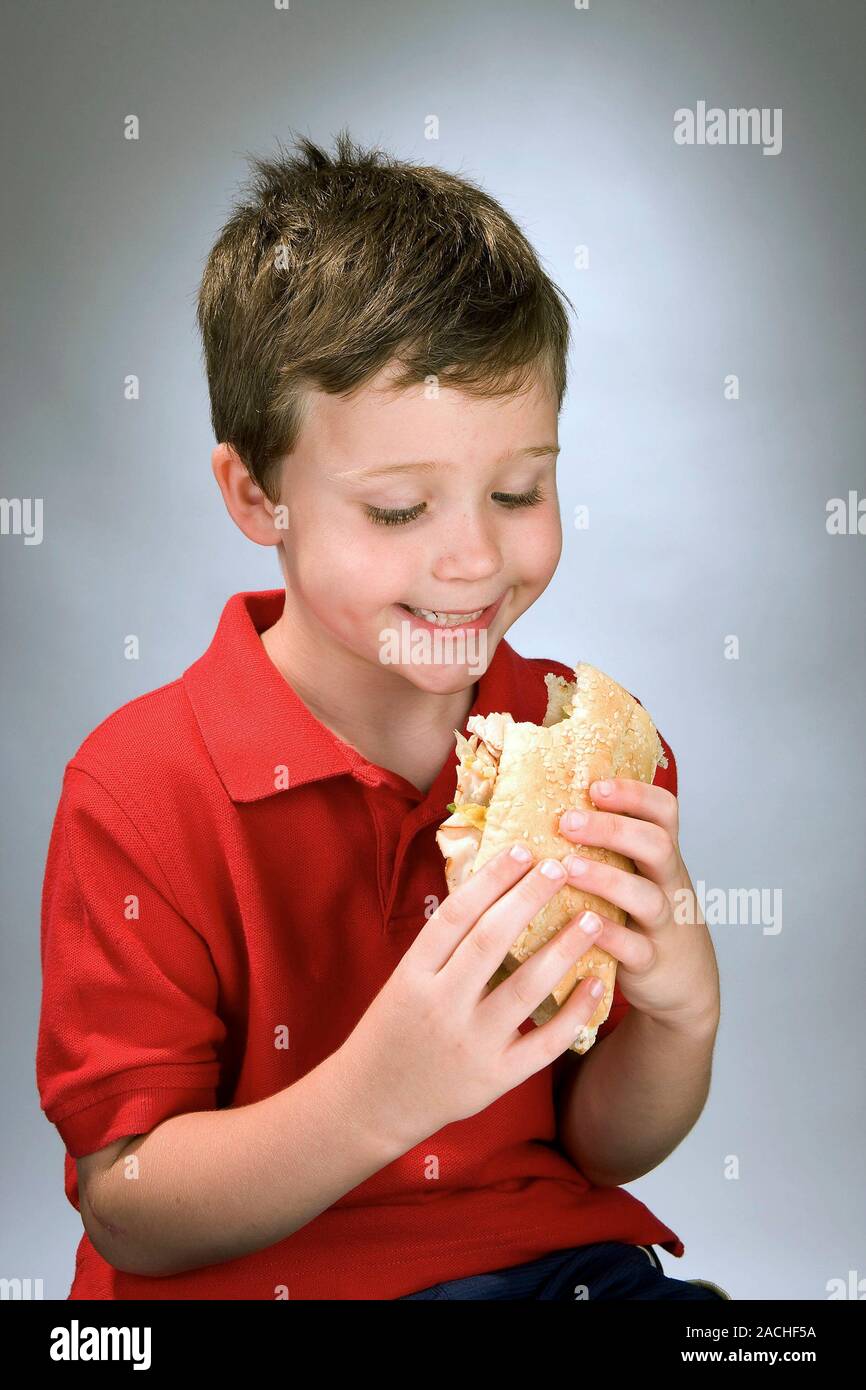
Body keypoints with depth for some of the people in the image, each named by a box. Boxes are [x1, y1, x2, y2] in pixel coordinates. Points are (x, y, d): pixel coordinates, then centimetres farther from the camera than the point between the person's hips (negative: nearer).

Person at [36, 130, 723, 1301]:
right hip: (251, 1283, -2)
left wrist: (678, 1014, -16)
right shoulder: (143, 792, -13)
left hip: (557, 1252, 2)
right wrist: (383, 1092, -27)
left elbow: (602, 1151, 4)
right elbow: (129, 1215, -13)